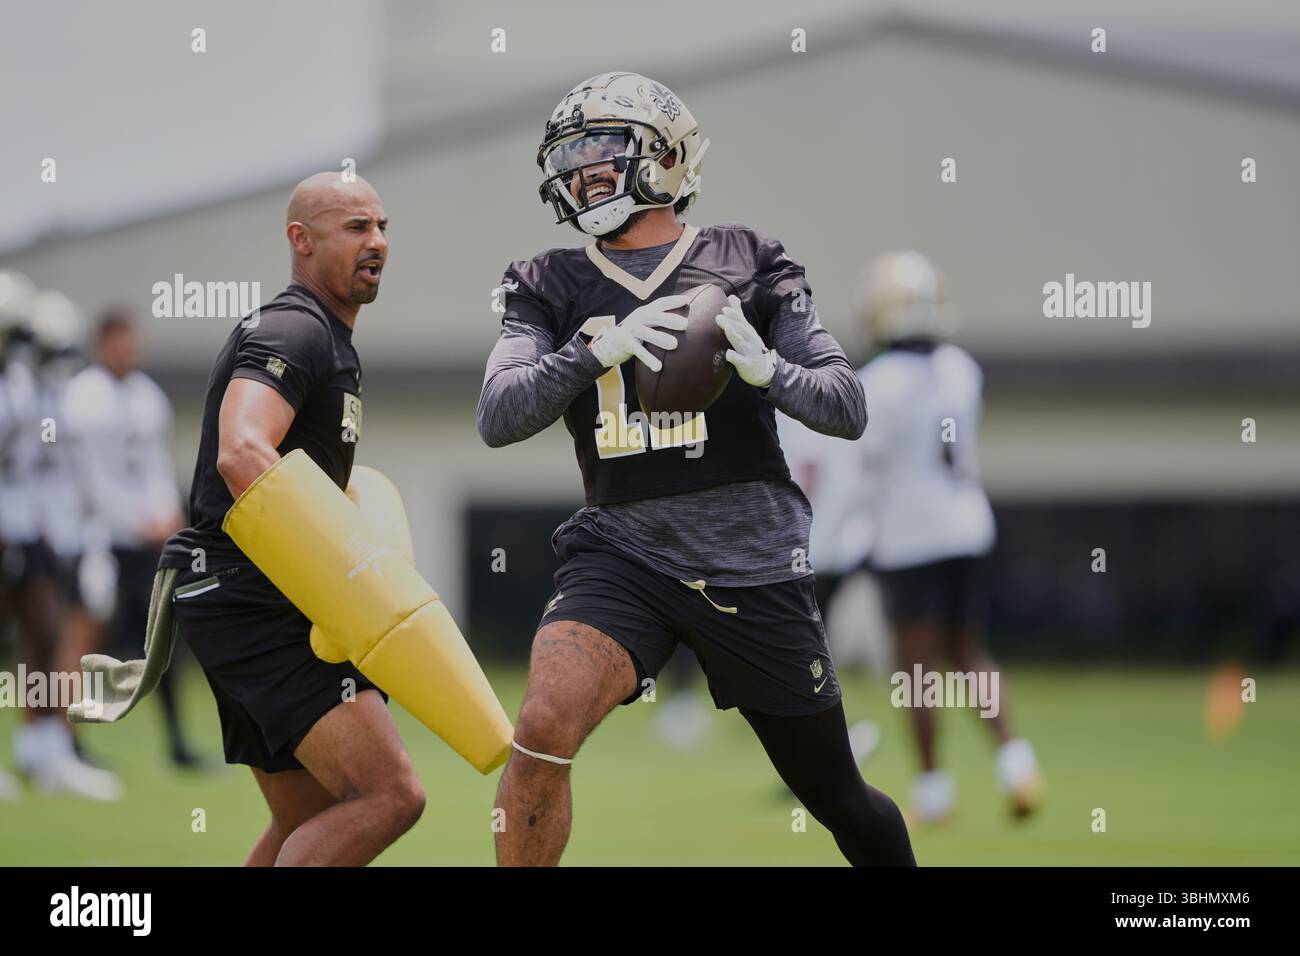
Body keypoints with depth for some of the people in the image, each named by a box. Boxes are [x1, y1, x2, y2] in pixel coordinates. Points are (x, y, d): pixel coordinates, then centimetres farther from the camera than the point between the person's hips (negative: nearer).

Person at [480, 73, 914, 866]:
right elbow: (498, 417, -7)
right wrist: (598, 352, -23)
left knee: (841, 802, 11)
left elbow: (849, 408, -1)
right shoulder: (553, 288, 8)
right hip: (624, 554, 0)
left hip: (753, 564, 0)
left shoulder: (745, 266, 4)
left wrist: (767, 369, -22)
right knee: (544, 725, -29)